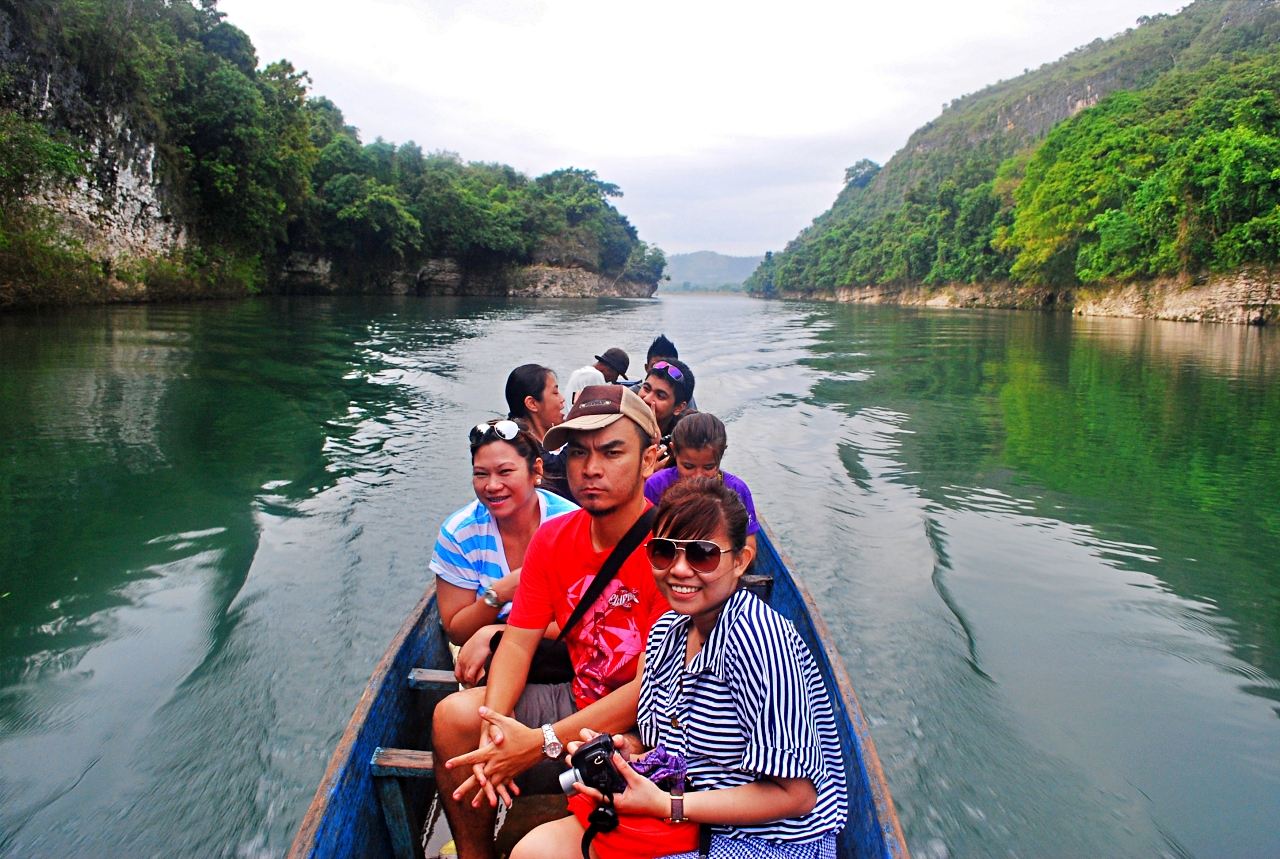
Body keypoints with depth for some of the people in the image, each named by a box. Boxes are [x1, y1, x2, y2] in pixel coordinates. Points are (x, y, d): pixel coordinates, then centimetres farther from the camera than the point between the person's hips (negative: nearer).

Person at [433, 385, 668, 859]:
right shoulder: (553, 538, 0)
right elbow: (518, 642, 0)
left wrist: (543, 743, -26)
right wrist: (494, 723, -20)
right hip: (577, 700, 7)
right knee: (454, 713, -8)